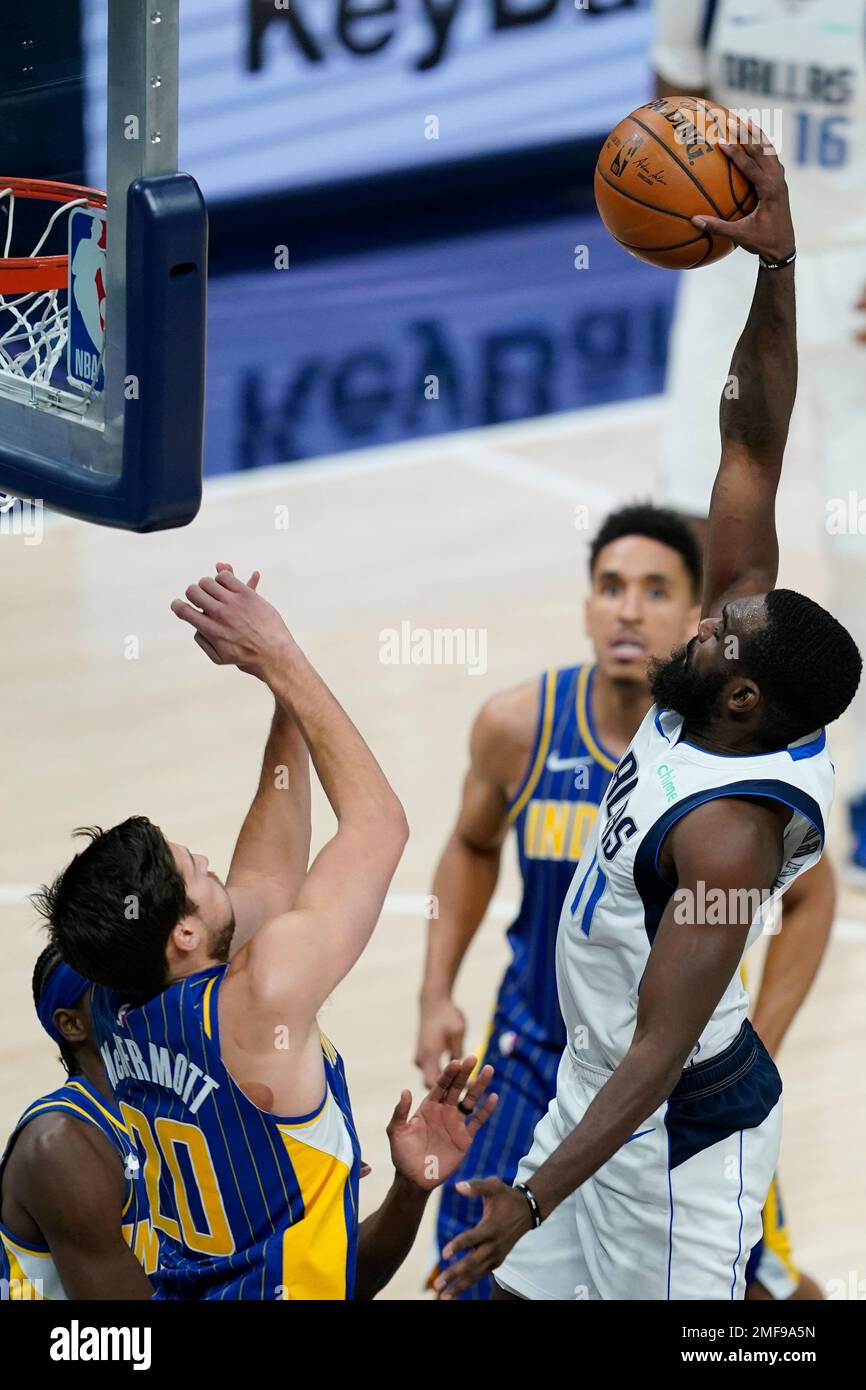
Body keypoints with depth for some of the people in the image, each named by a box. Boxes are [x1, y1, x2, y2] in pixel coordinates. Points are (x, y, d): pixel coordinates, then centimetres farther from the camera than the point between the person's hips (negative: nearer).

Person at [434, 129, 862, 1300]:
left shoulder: (729, 833, -30)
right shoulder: (713, 695, -9)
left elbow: (658, 1056, -31)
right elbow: (754, 450, -9)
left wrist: (534, 1199, -34)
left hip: (678, 1127, -9)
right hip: (595, 1078, 9)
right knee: (519, 1289, 15)